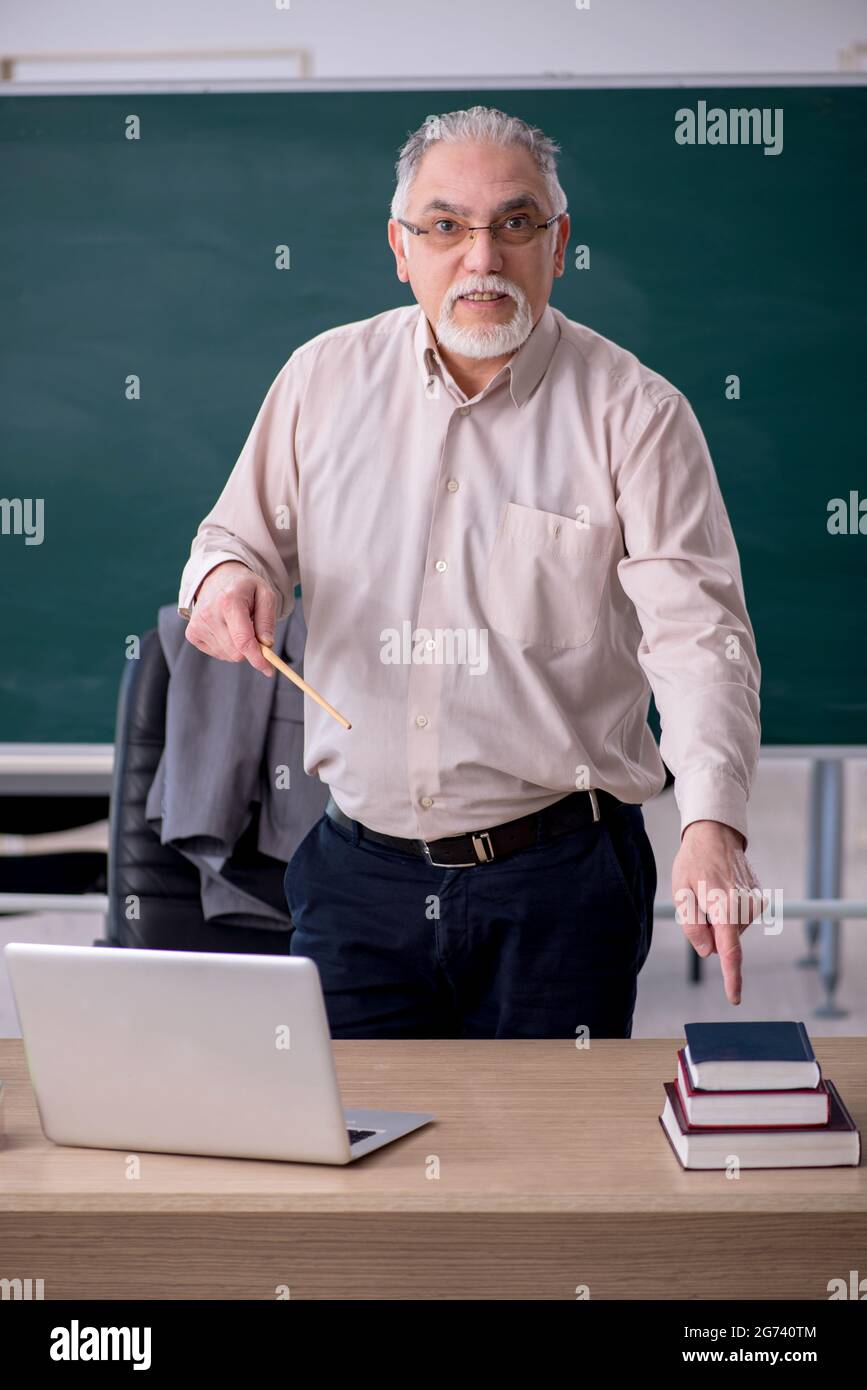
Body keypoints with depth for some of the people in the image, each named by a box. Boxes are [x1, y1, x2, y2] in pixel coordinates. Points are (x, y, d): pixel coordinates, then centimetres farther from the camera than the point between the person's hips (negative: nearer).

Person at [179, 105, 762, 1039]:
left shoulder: (633, 411, -5)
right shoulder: (324, 378, 5)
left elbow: (697, 629, -14)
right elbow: (245, 539, 14)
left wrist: (711, 822, -29)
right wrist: (228, 578, -12)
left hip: (560, 882, -2)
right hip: (360, 873, 2)